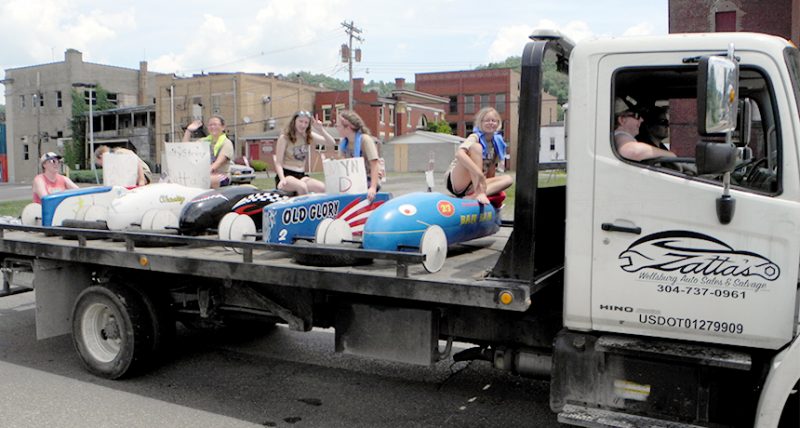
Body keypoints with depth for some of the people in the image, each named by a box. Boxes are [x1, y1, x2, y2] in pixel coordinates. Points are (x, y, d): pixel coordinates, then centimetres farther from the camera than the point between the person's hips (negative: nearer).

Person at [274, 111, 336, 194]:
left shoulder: (309, 136, 8)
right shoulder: (284, 138, -5)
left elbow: (332, 143, 2)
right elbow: (278, 164, -8)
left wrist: (321, 129, -11)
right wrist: (282, 179, -26)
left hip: (301, 175, 5)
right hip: (286, 174, -5)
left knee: (322, 187, -25)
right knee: (302, 187, -37)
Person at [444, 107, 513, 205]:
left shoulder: (497, 142, 7)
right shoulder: (475, 137, -12)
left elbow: (491, 173, 13)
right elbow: (459, 154, -35)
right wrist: (479, 173, -42)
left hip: (476, 185, 7)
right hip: (456, 181, -7)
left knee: (508, 179, -11)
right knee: (476, 147, -25)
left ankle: (472, 196, -28)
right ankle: (479, 193, -32)